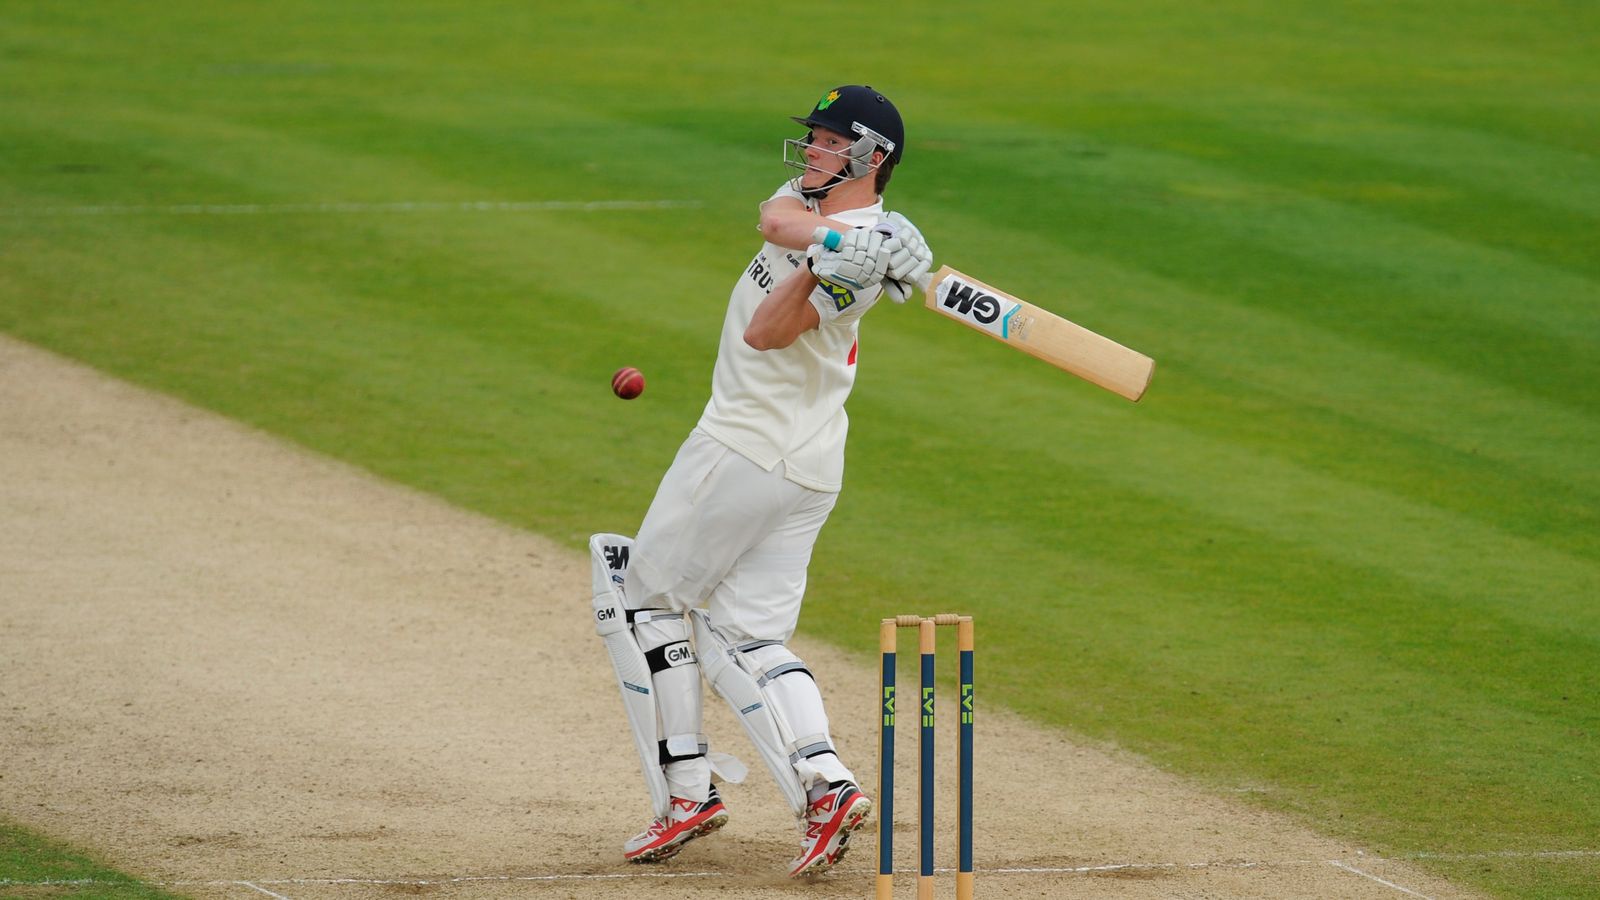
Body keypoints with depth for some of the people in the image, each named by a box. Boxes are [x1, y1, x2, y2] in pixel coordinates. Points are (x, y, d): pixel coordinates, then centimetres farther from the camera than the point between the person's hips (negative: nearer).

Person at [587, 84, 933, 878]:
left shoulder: (863, 261, -17)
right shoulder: (809, 198, 11)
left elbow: (765, 333, -24)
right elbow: (775, 218, -11)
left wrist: (820, 266, -38)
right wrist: (831, 239, -30)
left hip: (745, 451, -9)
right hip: (809, 468, 9)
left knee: (645, 595, 2)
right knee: (746, 635, 6)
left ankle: (686, 792, 0)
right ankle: (823, 784, -14)